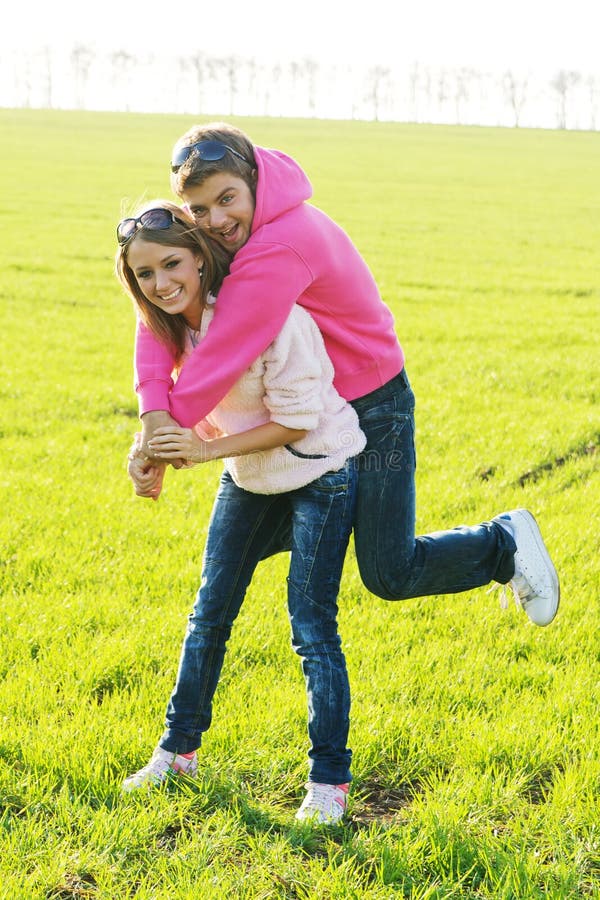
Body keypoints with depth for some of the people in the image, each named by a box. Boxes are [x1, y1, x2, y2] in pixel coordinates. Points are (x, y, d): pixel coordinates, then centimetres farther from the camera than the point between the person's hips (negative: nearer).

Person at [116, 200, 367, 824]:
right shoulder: (174, 323, -8)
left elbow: (297, 420, -25)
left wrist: (208, 449, -26)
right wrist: (166, 453, -5)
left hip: (319, 468, -7)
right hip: (248, 473, 7)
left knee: (312, 626, -7)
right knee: (209, 613, 11)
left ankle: (330, 780, 4)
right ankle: (178, 749, 26)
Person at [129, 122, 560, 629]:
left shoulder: (281, 247, -34)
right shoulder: (211, 233, -8)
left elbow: (224, 356, -33)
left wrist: (167, 428, -26)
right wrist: (153, 407, -30)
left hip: (371, 405, -8)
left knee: (389, 575, 0)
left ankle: (506, 541, 21)